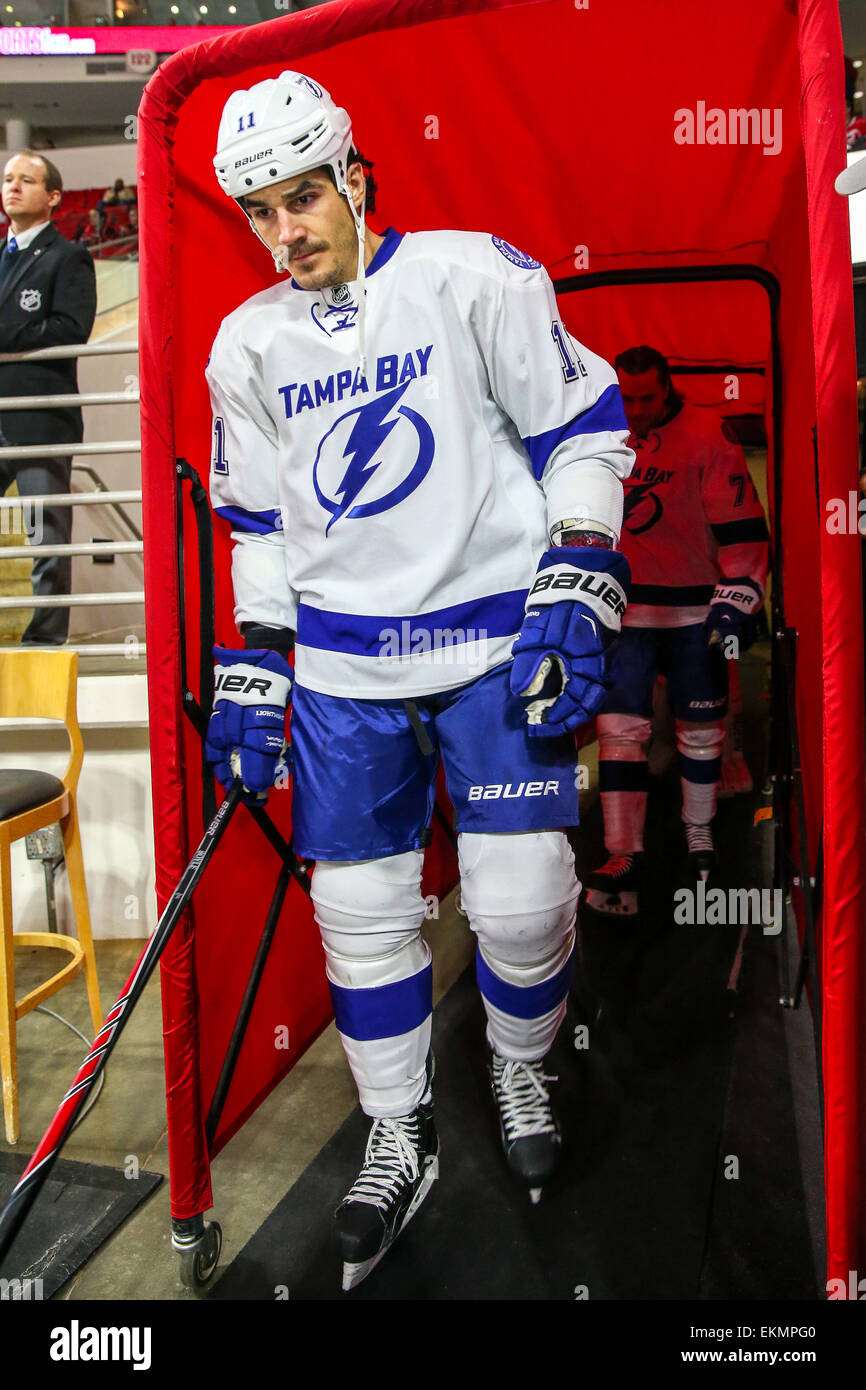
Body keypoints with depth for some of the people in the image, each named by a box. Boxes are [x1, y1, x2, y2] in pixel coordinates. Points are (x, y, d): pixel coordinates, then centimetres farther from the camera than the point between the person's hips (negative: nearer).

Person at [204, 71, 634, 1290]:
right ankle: (401, 1137, 27)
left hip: (498, 640, -3)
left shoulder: (477, 277, -4)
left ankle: (520, 1070, 29)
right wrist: (253, 671, 11)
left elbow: (584, 433, -1)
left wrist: (576, 594, -11)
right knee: (360, 909, 4)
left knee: (522, 901, -5)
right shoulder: (248, 344, 10)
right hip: (343, 668, 4)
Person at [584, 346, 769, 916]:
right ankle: (625, 857, -1)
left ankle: (700, 837, 30)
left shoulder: (709, 435, -9)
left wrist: (737, 600, -16)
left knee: (701, 729, 9)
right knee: (620, 727, -5)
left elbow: (742, 523, -10)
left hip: (695, 611, -2)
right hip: (625, 608, 3)